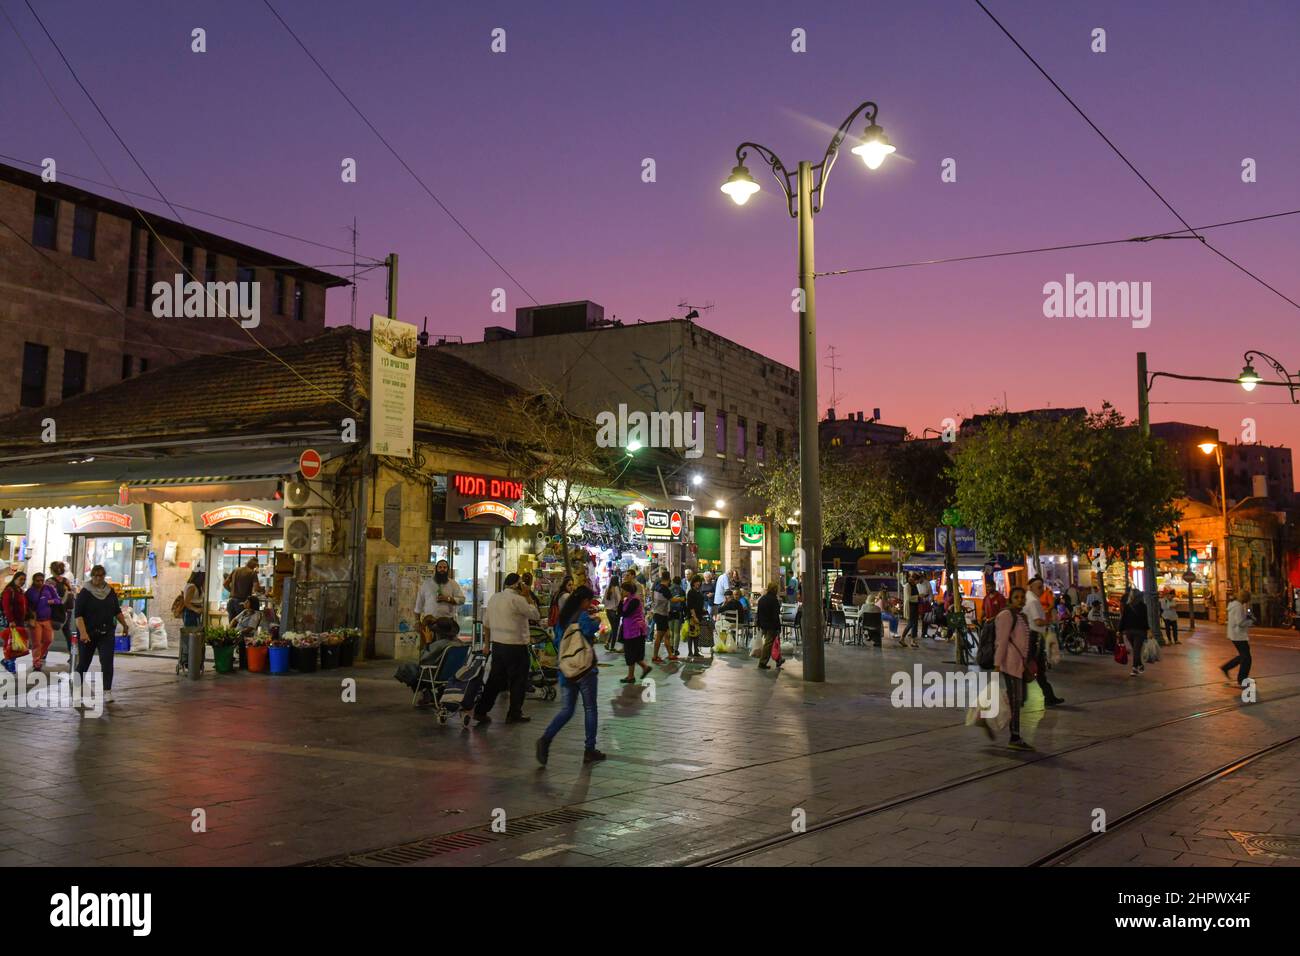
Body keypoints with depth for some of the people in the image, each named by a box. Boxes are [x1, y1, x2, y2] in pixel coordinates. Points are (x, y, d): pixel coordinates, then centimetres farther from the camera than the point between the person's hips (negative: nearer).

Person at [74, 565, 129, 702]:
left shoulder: (111, 592, 7)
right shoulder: (85, 592, -6)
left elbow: (117, 611, 18)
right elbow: (78, 614, -13)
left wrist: (124, 625, 20)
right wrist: (83, 632, -22)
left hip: (106, 634, 2)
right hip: (89, 634, -2)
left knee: (107, 662, -9)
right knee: (84, 662, 8)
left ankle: (107, 691, -10)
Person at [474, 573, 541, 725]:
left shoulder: (494, 598, 9)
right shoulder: (517, 600, -14)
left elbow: (486, 624, 14)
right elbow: (536, 615, -9)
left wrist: (487, 644, 22)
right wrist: (529, 599, 1)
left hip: (497, 644, 7)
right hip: (515, 646, -7)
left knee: (495, 679, 14)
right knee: (518, 681, 6)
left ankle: (481, 711, 15)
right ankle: (514, 714, 13)